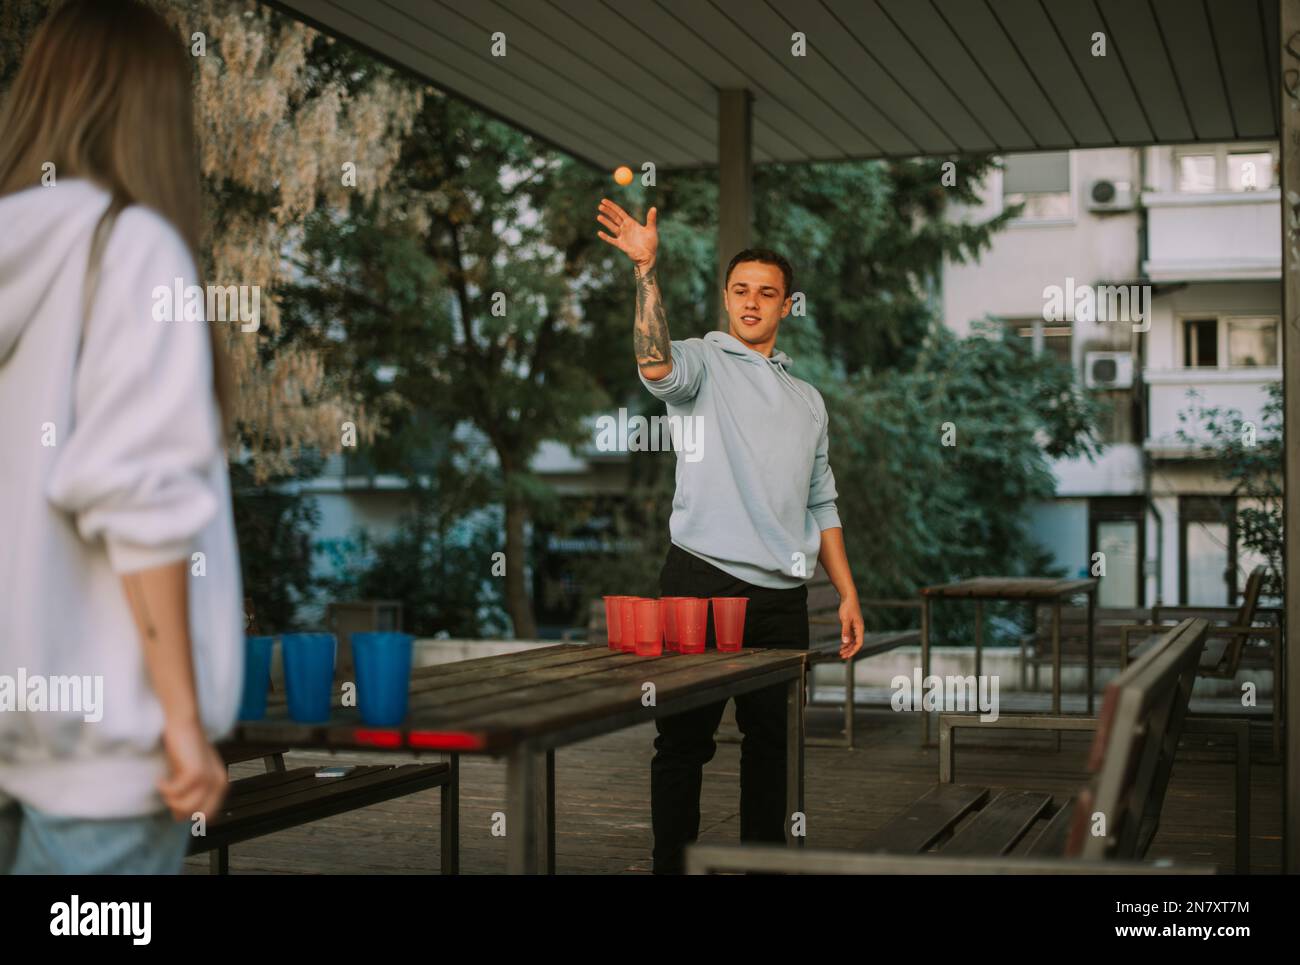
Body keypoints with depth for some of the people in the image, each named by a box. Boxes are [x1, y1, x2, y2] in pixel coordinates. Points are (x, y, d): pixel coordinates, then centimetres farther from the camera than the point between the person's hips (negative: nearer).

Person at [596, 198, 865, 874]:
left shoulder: (808, 400, 20)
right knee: (684, 742, -2)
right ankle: (672, 866, 5)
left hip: (782, 595, 5)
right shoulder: (702, 363, 5)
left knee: (774, 743, 9)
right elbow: (656, 365, -22)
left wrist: (848, 593, 12)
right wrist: (646, 269, -33)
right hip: (703, 581, -5)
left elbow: (821, 505, 20)